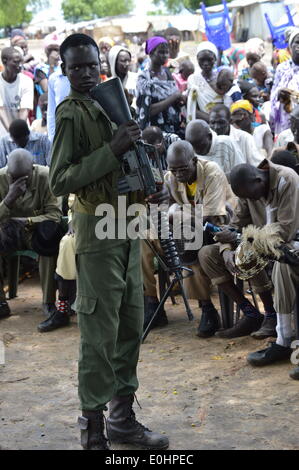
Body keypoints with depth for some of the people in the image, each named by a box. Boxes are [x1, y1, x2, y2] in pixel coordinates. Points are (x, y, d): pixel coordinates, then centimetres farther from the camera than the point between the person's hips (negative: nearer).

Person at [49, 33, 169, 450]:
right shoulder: (70, 113, -11)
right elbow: (59, 181, -19)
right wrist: (112, 149, -25)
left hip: (127, 227, 8)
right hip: (97, 230, -8)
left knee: (130, 327, 12)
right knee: (100, 334, -5)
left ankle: (123, 418, 23)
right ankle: (93, 429, 3)